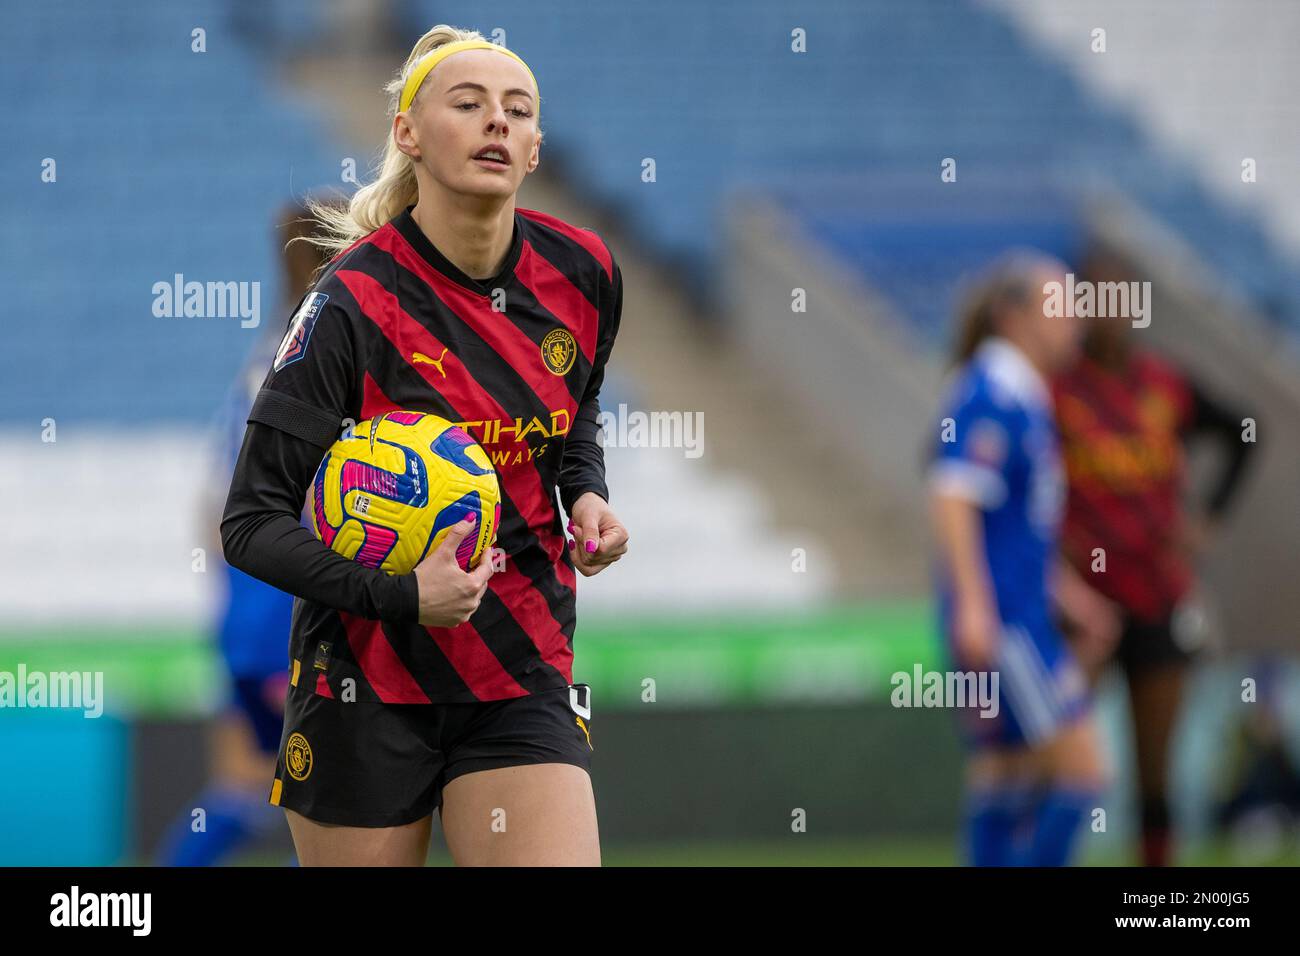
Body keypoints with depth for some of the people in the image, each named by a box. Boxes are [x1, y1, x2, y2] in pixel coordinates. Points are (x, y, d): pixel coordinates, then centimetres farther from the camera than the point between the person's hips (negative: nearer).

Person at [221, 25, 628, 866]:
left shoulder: (583, 274, -1)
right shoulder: (356, 301, -16)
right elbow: (253, 523, -14)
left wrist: (587, 496, 1)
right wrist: (397, 596, -27)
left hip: (523, 675, 3)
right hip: (370, 680, -3)